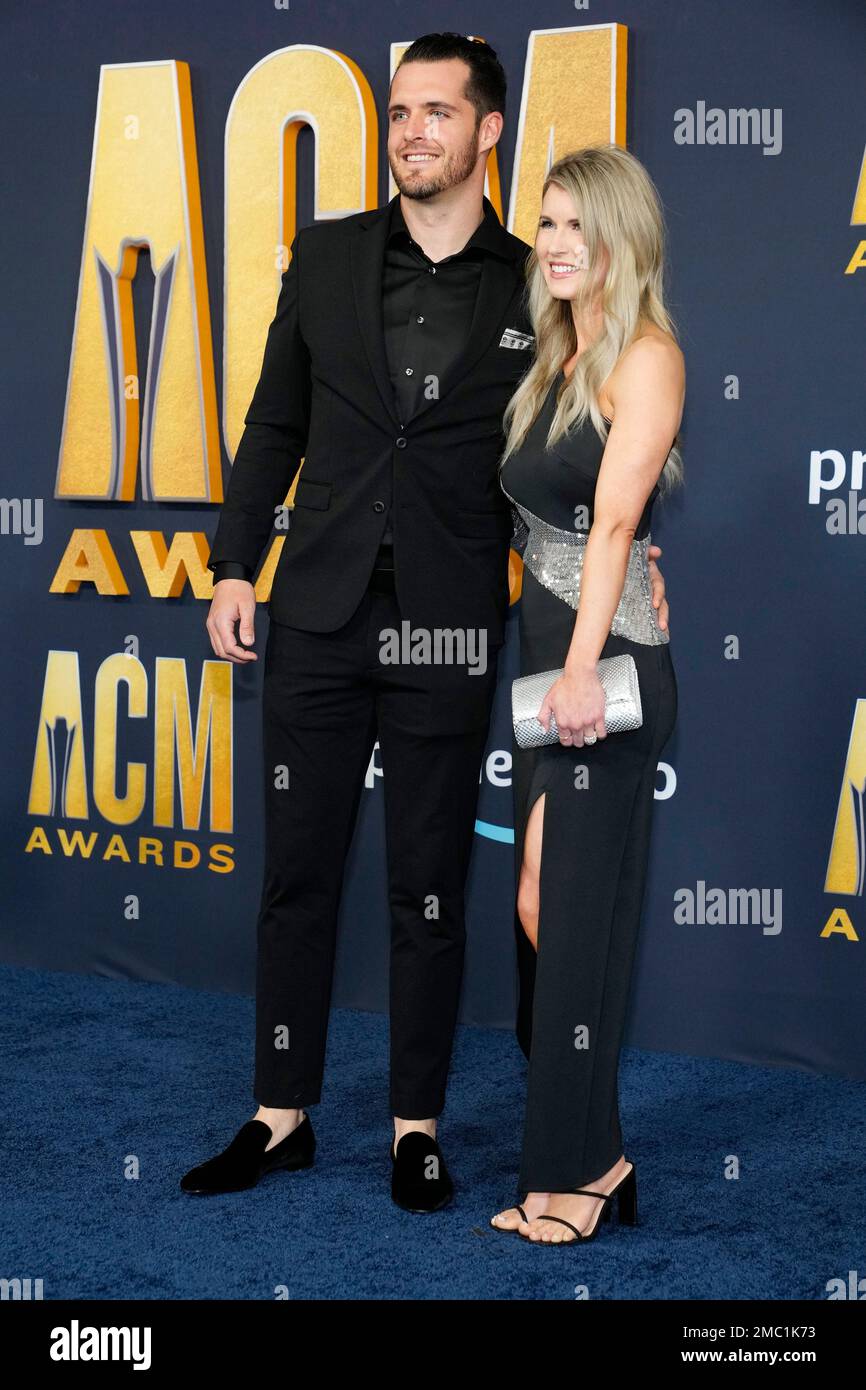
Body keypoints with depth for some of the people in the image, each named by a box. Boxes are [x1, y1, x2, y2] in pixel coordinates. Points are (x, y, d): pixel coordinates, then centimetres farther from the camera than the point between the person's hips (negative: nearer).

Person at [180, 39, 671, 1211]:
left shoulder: (537, 288, 2)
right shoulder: (326, 256, 8)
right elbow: (275, 425, 11)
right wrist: (233, 565, 5)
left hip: (447, 629, -2)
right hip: (320, 616, 2)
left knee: (430, 891, 6)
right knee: (297, 873, 8)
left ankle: (418, 1126, 18)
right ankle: (283, 1116, 19)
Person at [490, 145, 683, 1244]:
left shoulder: (646, 358, -8)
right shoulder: (558, 358, 17)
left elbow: (615, 520, -20)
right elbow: (539, 512, 13)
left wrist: (583, 667, -29)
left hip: (603, 660, -8)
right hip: (542, 644, 8)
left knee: (574, 915, -2)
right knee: (541, 907, 9)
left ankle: (573, 1172, 10)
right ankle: (591, 1153, 20)